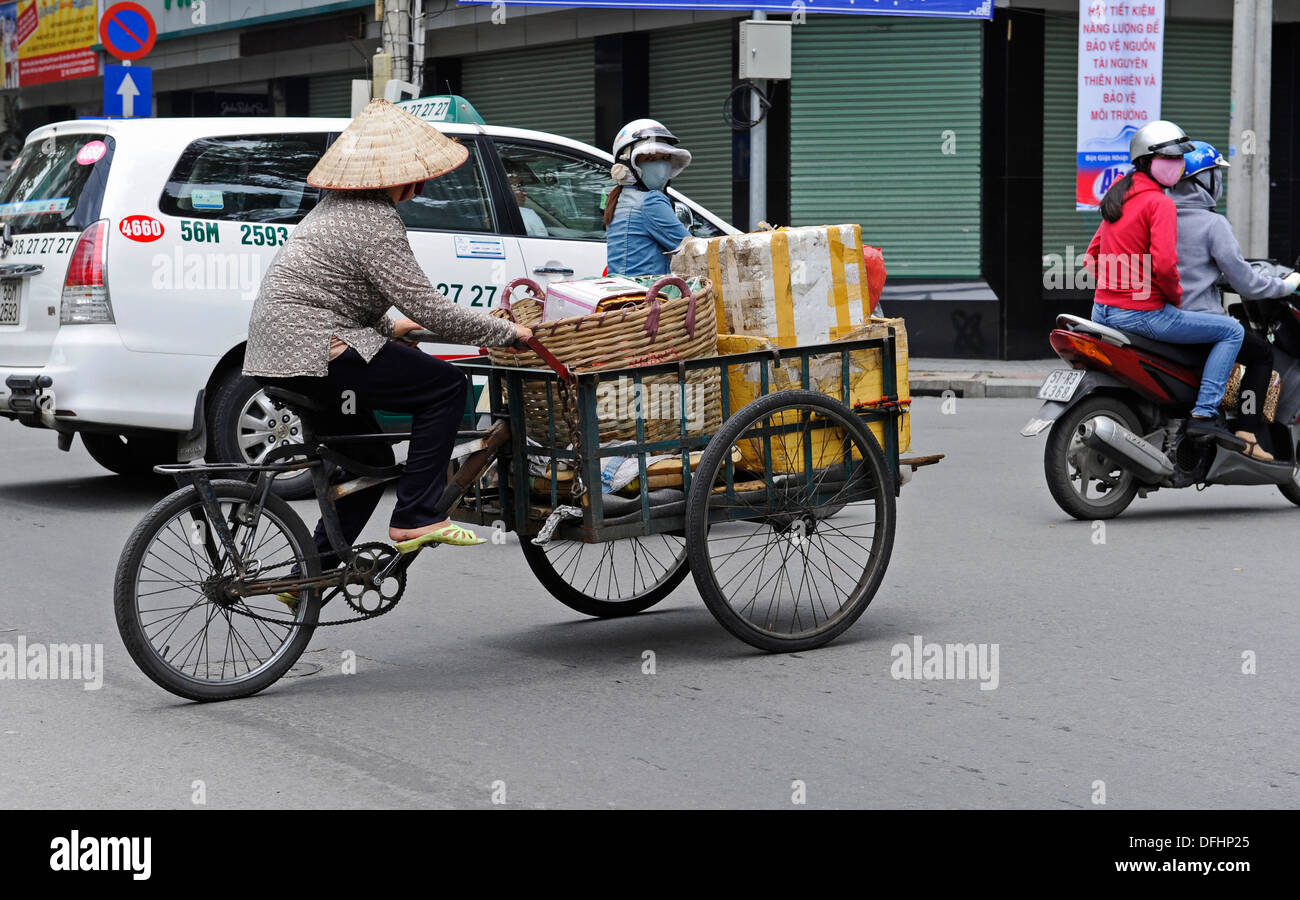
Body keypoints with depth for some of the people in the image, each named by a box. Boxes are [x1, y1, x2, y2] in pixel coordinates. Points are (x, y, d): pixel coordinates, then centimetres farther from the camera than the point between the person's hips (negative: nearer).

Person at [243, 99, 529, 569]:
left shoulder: (338, 207, 16)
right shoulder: (376, 223, -15)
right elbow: (429, 309, -17)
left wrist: (388, 326, 36)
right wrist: (507, 331, -8)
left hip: (276, 351, 10)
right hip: (312, 352, -10)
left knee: (370, 461, 19)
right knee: (445, 385, -8)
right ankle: (415, 518, -8)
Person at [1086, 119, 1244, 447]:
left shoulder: (1118, 196, 14)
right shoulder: (1160, 203, -12)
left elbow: (1091, 258, 17)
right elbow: (1164, 264, -23)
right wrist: (1176, 296, -6)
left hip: (1102, 310, 9)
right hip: (1143, 315, -9)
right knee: (1232, 330, -2)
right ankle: (1204, 414, -10)